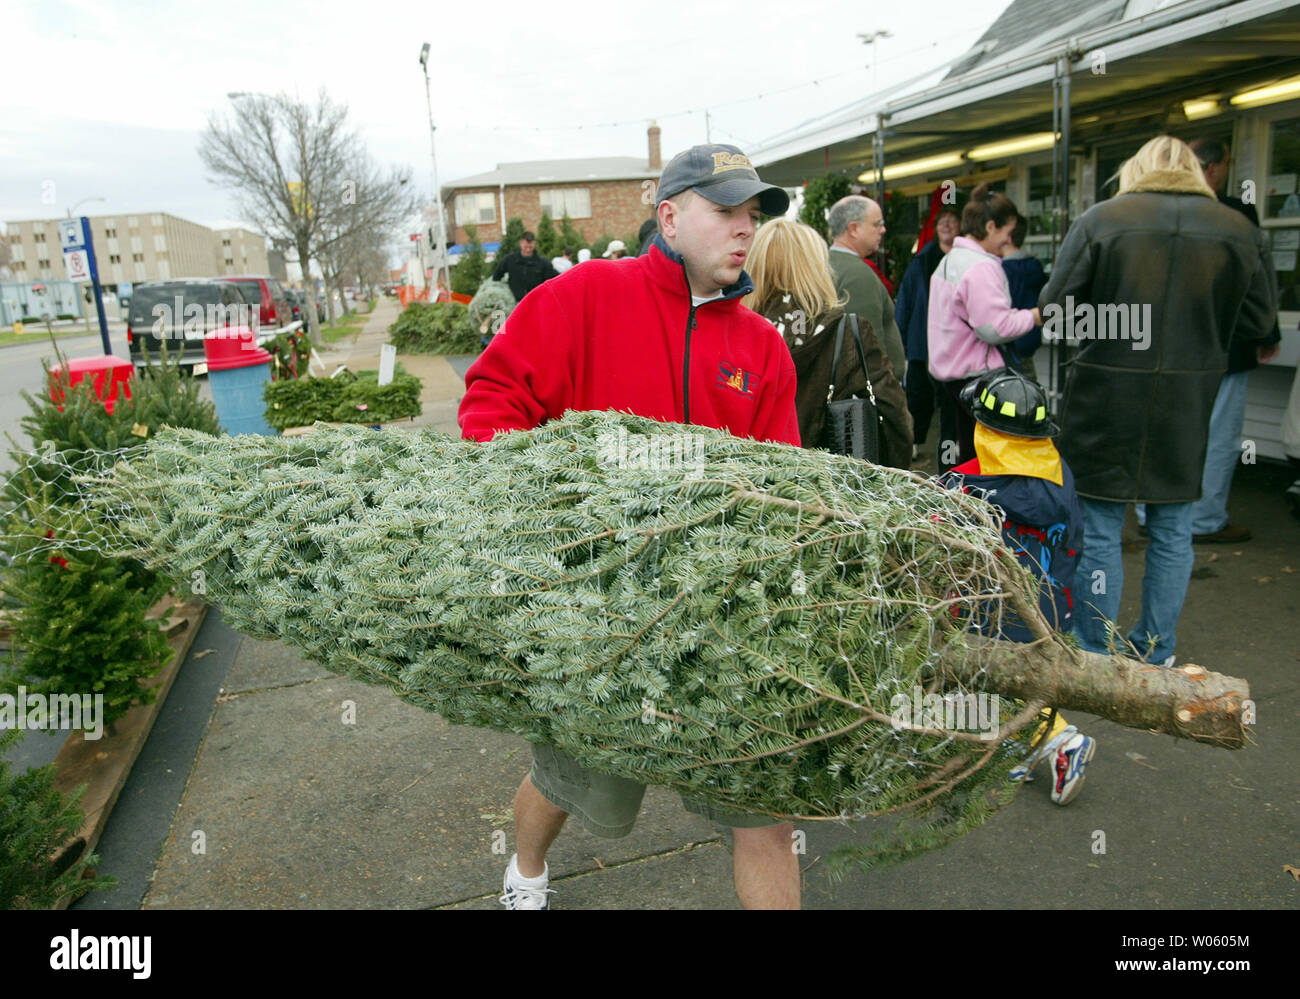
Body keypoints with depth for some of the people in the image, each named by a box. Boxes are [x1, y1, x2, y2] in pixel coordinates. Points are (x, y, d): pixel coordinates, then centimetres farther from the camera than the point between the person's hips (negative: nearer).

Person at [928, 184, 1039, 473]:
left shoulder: (948, 260, 15)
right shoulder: (982, 267, -17)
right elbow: (994, 328, -21)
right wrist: (1032, 316, -7)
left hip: (948, 370, 10)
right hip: (977, 373, -10)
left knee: (964, 452, 16)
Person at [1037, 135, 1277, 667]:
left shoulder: (1099, 220, -7)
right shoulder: (1240, 232, 1)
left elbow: (1054, 312, -8)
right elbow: (1258, 322, 7)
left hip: (1106, 403, -3)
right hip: (1188, 408, 3)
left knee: (1100, 532, 8)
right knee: (1172, 533, 15)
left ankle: (1096, 658, 16)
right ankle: (1157, 657, 26)